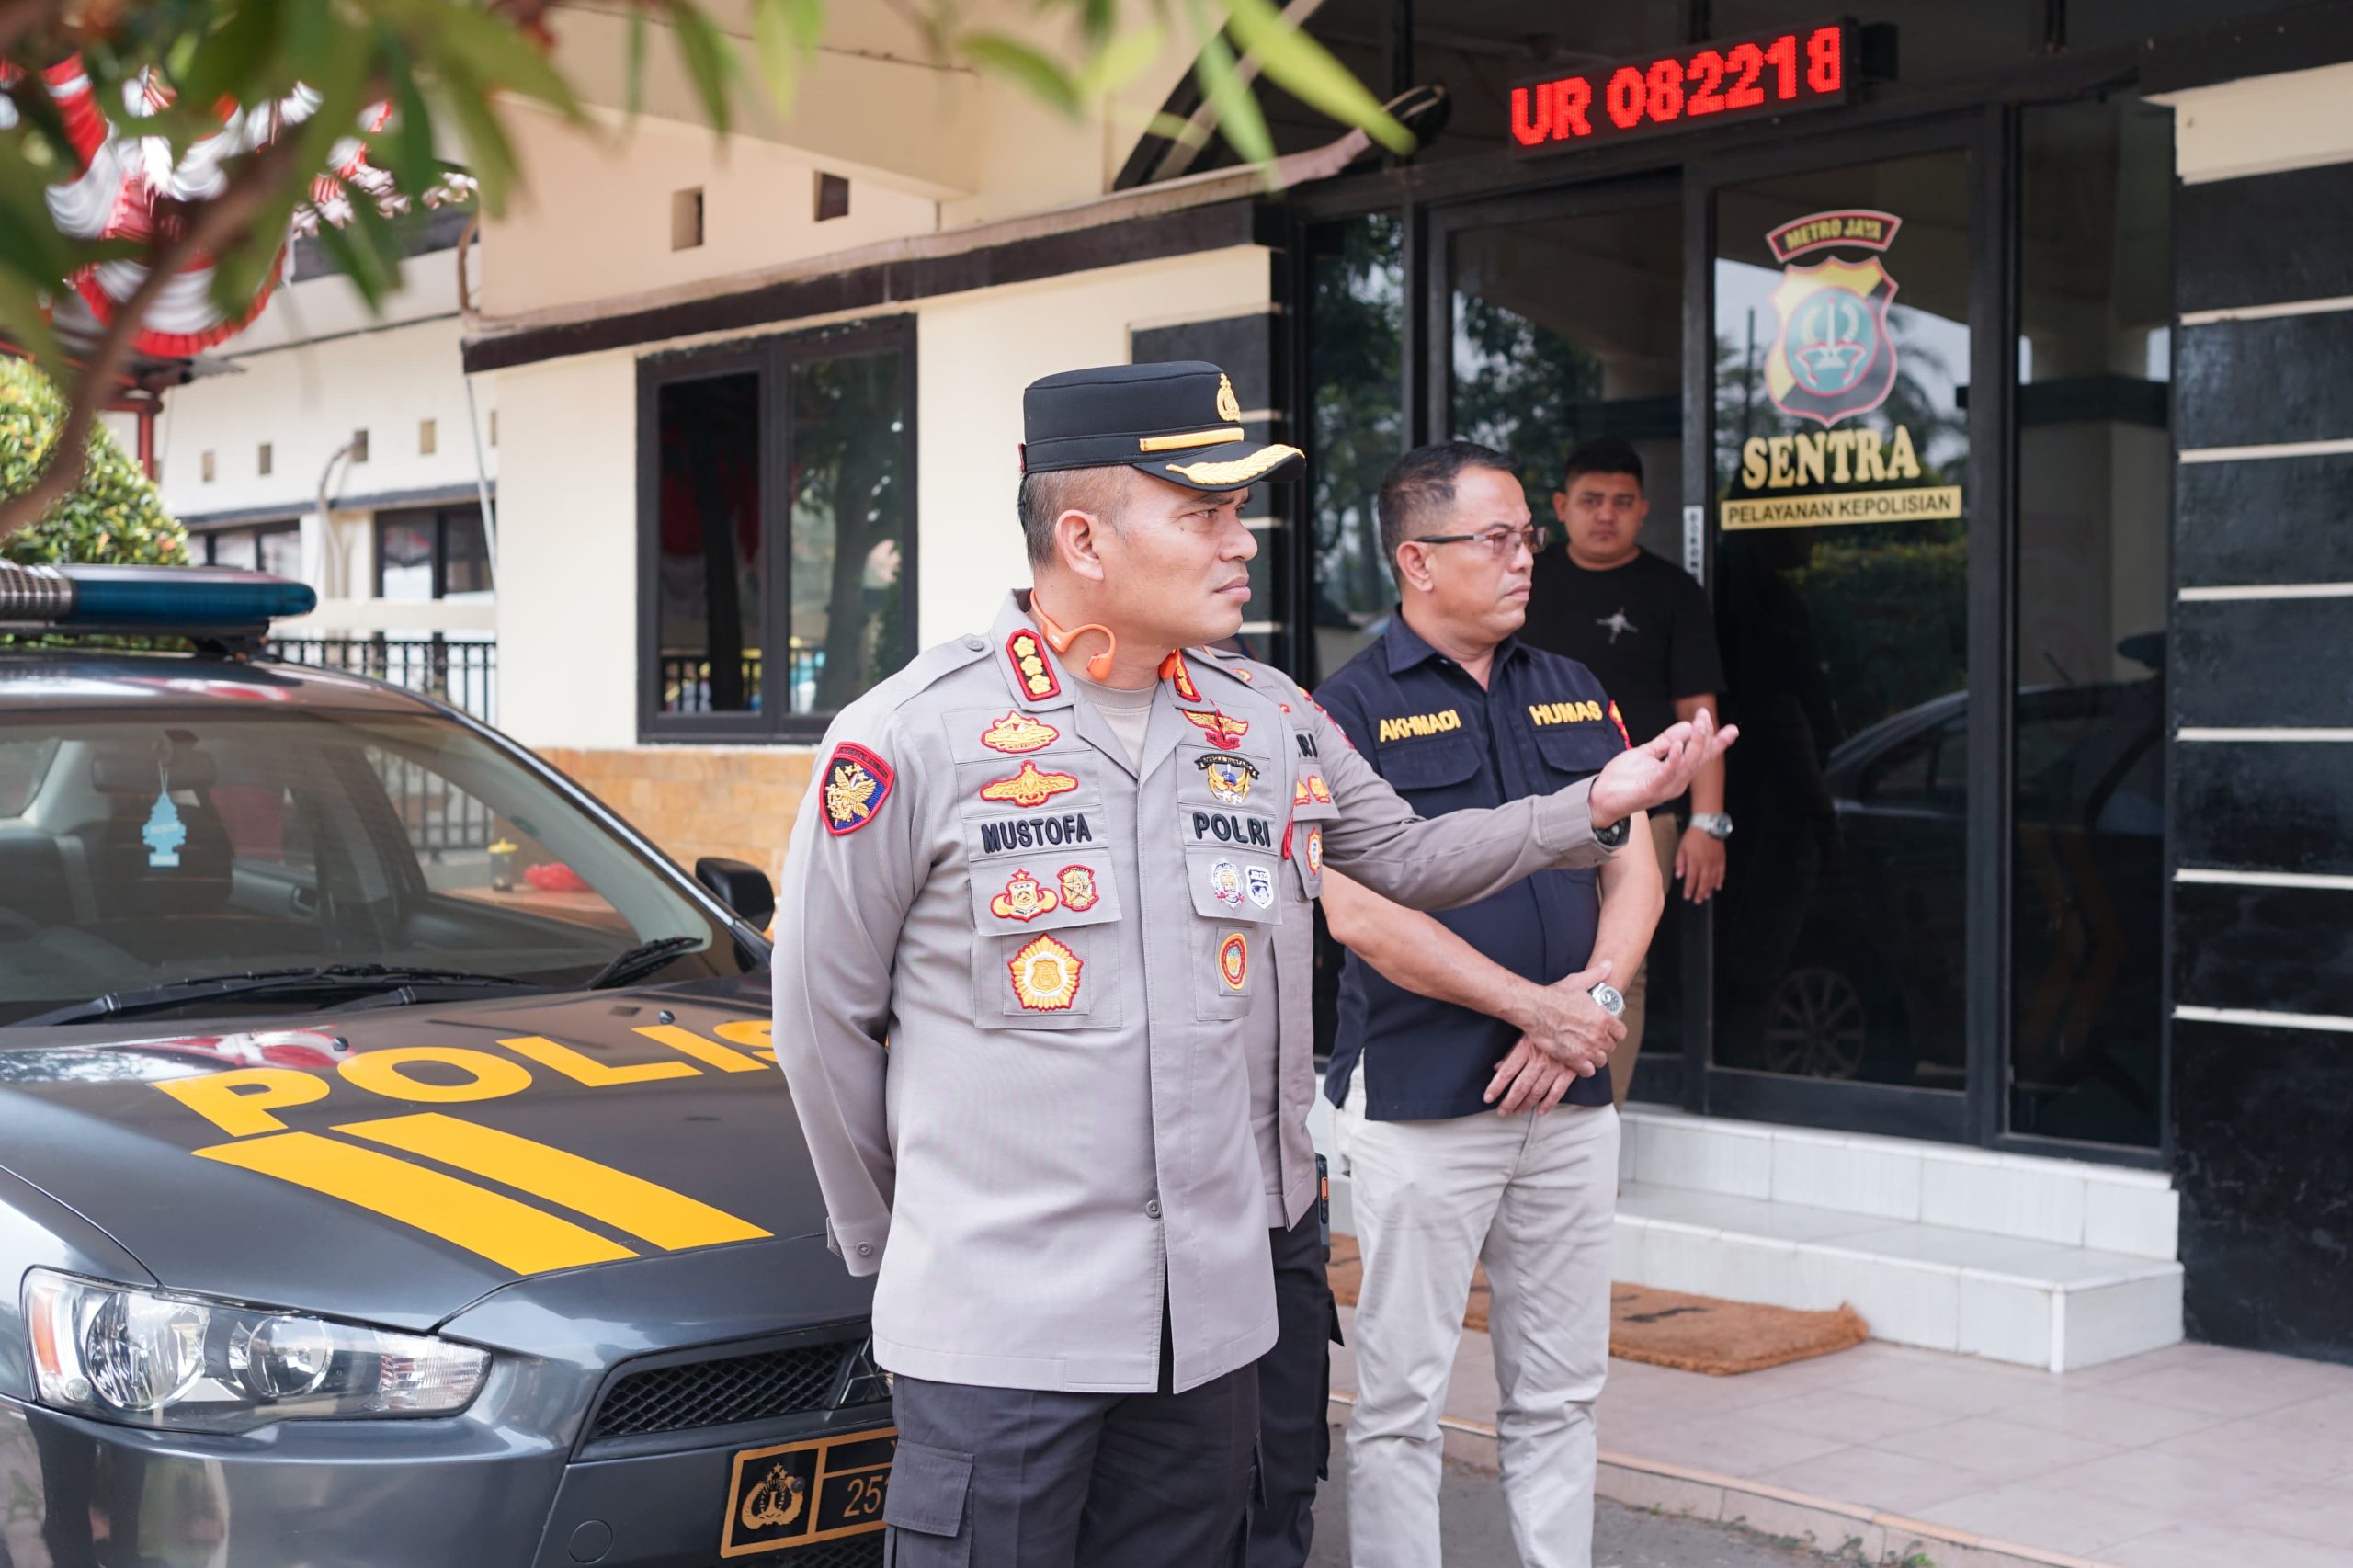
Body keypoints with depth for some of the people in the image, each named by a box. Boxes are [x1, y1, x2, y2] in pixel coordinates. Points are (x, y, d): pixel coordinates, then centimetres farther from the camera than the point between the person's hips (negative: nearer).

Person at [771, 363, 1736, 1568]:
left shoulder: (1271, 726, 6)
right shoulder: (910, 740, -8)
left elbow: (1404, 859, 22)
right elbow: (824, 1018, 0)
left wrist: (1595, 806, 10)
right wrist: (881, 1236, 8)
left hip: (1213, 1316, 5)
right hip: (996, 1325, -5)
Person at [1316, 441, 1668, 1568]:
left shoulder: (1575, 697, 13)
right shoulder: (1351, 710, -5)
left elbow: (1634, 868, 11)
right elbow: (1361, 911, -14)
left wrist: (1592, 997, -8)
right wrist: (1536, 1006, -15)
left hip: (1572, 1097, 5)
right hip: (1419, 1099, -5)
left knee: (1559, 1391, 12)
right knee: (1402, 1399, 2)